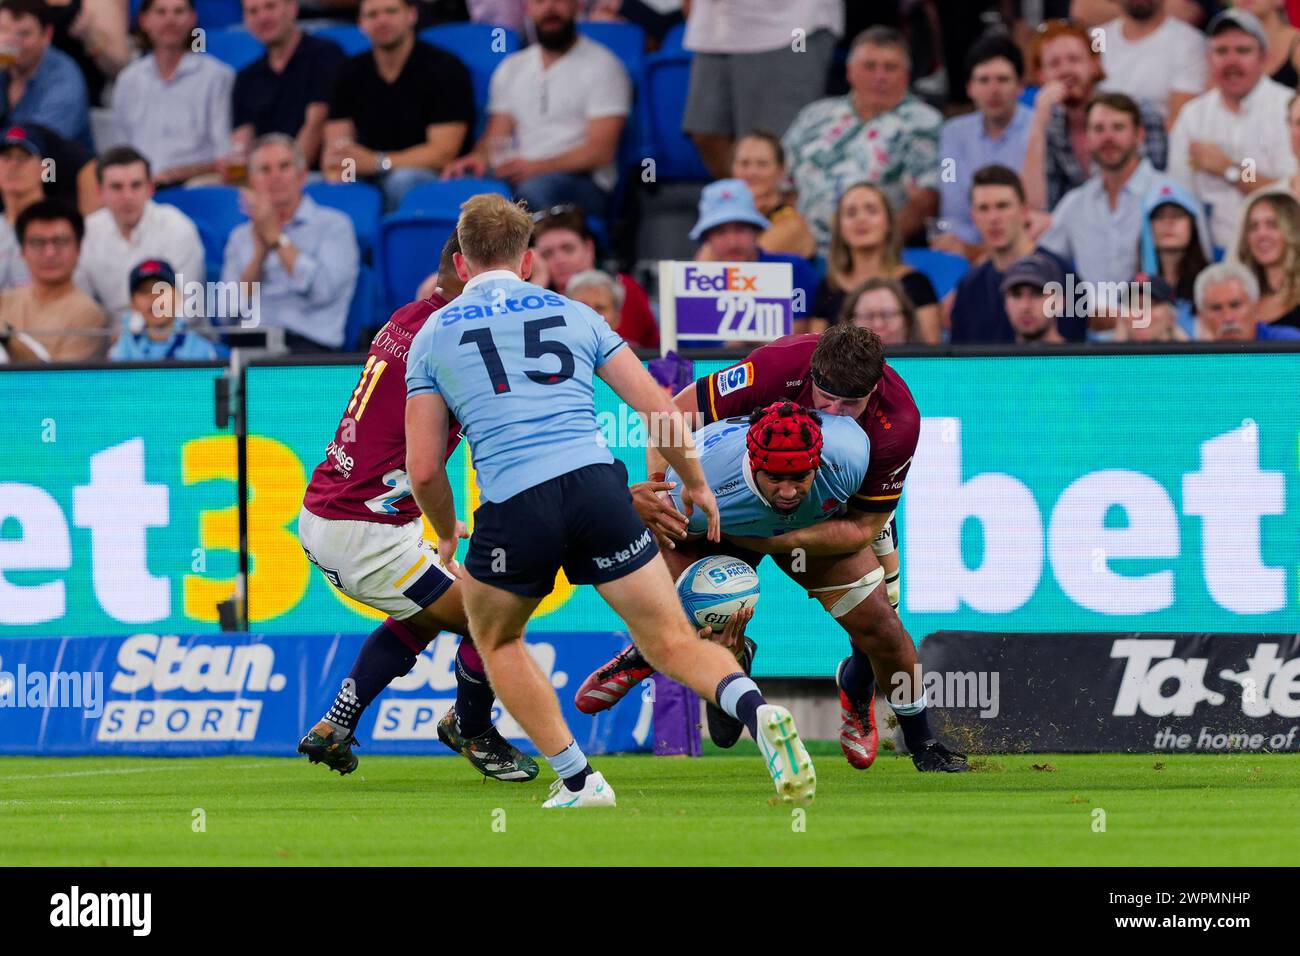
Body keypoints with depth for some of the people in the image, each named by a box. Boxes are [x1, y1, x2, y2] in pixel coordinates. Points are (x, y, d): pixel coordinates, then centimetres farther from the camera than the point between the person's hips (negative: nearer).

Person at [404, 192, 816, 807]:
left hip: (513, 508, -1)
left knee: (495, 638, 26)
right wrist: (694, 482, 31)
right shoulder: (573, 314, 18)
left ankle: (578, 781, 15)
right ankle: (754, 710, -23)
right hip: (597, 484, 1)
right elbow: (661, 411, 14)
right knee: (674, 645, 7)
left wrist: (447, 535, 30)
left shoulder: (433, 336, 15)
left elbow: (423, 470, 11)